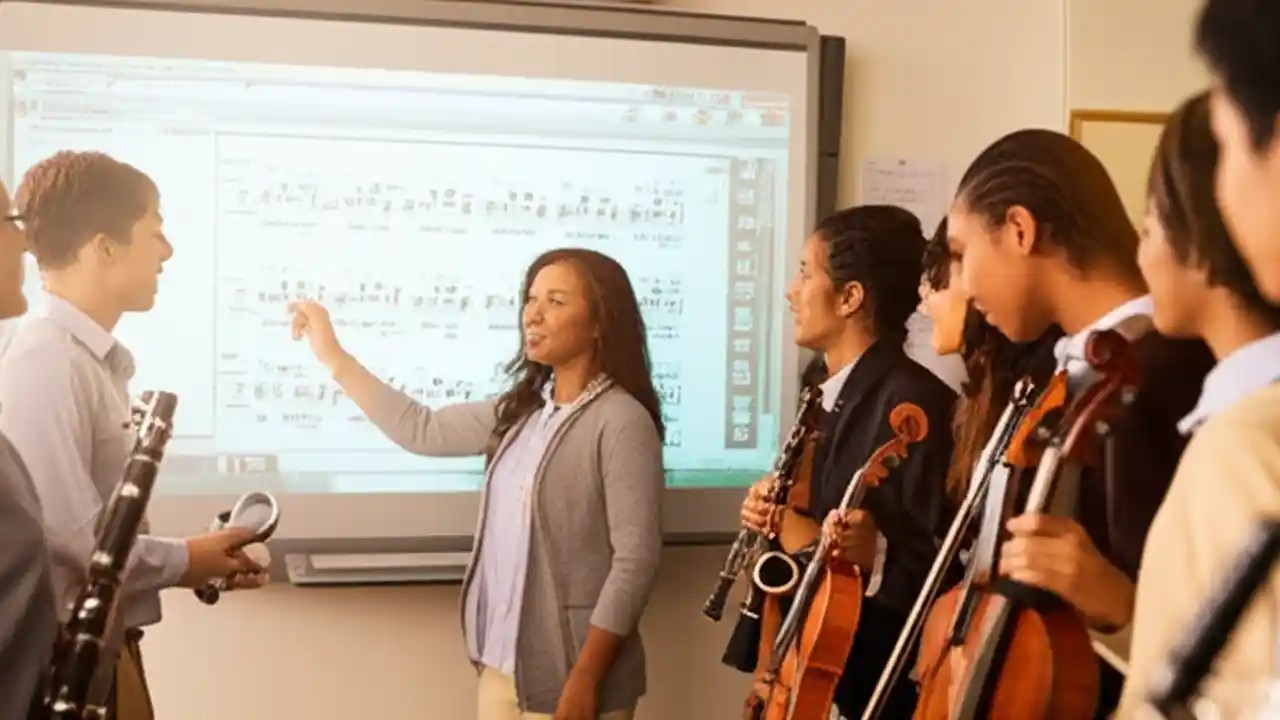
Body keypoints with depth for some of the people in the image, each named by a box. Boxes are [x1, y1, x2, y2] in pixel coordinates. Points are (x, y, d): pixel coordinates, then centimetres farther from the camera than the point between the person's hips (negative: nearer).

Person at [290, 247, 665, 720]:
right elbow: (422, 431, 14)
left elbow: (636, 561, -18)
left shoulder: (622, 421, -15)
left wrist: (585, 681, -19)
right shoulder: (521, 411, 8)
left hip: (565, 676, -7)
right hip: (502, 666, 7)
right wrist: (334, 358, 10)